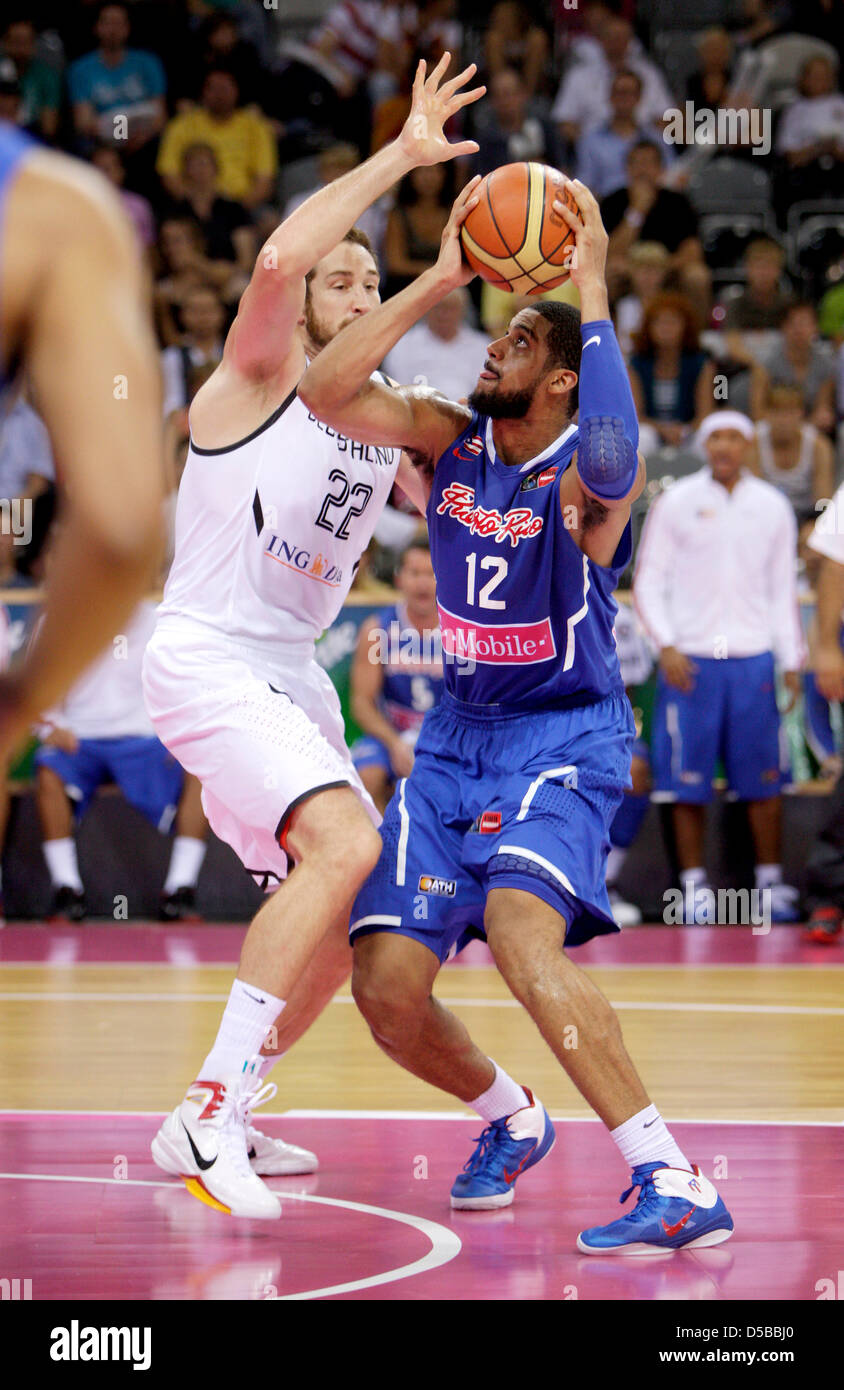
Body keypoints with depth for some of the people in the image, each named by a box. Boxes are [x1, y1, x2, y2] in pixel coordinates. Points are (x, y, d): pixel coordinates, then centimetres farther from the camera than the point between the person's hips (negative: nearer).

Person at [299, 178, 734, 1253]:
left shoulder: (587, 473, -15)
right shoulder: (446, 437, 0)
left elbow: (610, 467, -42)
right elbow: (325, 394, -15)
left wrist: (592, 290, -37)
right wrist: (437, 282, -20)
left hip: (564, 739, -6)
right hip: (457, 739, 6)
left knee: (519, 931, -33)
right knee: (385, 989, -5)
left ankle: (675, 1184, -32)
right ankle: (509, 1122, 27)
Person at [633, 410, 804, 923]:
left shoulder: (773, 506, 8)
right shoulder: (677, 502, 2)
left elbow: (783, 590, 13)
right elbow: (649, 580, 3)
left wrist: (792, 660, 6)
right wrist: (666, 645, -9)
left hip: (752, 655, 1)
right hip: (689, 658, -1)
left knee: (764, 779, 1)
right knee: (689, 781, 0)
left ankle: (772, 881, 10)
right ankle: (695, 885, 8)